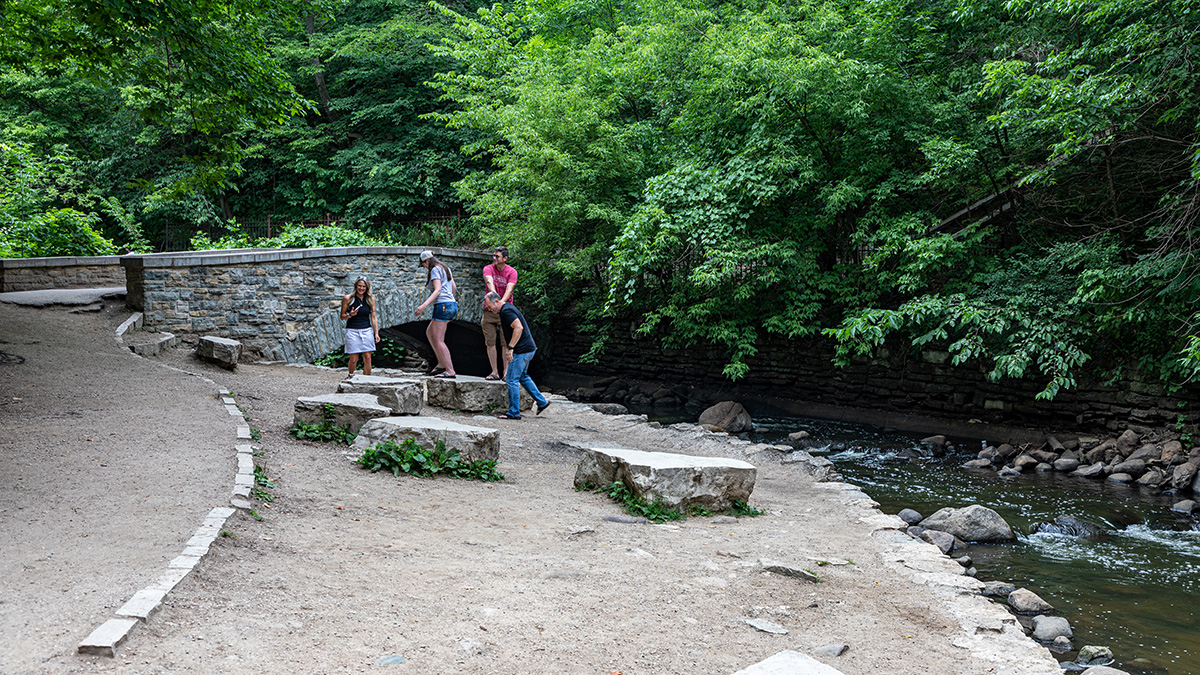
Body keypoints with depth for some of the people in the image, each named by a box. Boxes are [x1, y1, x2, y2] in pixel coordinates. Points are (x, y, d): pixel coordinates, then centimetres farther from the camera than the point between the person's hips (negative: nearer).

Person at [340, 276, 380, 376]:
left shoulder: (371, 299, 5)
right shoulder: (348, 299, -2)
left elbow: (374, 317, 8)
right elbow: (342, 317, 4)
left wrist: (376, 333, 2)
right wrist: (350, 315, -17)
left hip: (367, 331, 2)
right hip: (352, 331, -2)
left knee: (367, 358, -1)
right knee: (354, 359, -2)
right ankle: (351, 377, 24)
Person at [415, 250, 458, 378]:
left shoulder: (435, 269, -6)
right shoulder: (446, 268, 20)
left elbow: (437, 290, -17)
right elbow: (453, 287, 25)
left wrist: (424, 305, -25)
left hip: (443, 305, -10)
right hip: (452, 304, 10)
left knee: (438, 340, -9)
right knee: (429, 332, 20)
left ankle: (450, 371, -13)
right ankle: (441, 364, 15)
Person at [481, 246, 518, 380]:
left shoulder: (511, 272, -4)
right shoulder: (488, 268, -1)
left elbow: (509, 289, -18)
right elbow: (489, 282, -20)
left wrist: (502, 302, -37)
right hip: (489, 309, 2)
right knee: (490, 342, 2)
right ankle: (494, 372, 9)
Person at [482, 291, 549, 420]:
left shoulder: (506, 311, -16)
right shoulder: (507, 309, 16)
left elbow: (519, 327, -28)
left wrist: (510, 348, -27)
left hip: (521, 351, -11)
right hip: (528, 349, 11)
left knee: (512, 380, -5)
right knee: (523, 377, 23)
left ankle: (514, 413, 0)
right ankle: (541, 402, 27)